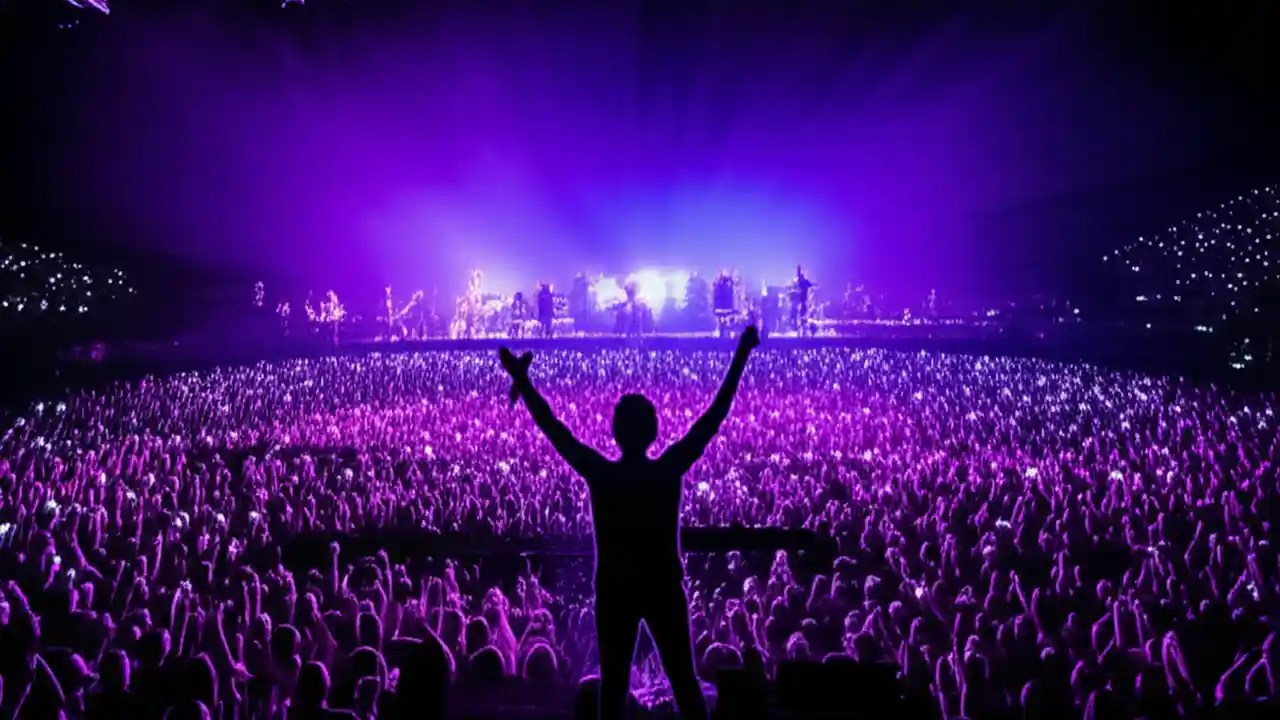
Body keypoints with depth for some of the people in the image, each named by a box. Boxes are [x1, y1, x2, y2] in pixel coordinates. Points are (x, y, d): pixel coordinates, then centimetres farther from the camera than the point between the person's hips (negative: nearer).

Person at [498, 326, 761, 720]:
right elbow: (714, 416, -7)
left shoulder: (601, 474, -12)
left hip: (614, 592, 0)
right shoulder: (669, 470, -11)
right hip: (664, 589, 1)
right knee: (684, 680, 11)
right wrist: (741, 355, -3)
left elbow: (552, 428, -6)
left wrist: (522, 379, 1)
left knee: (613, 684, 6)